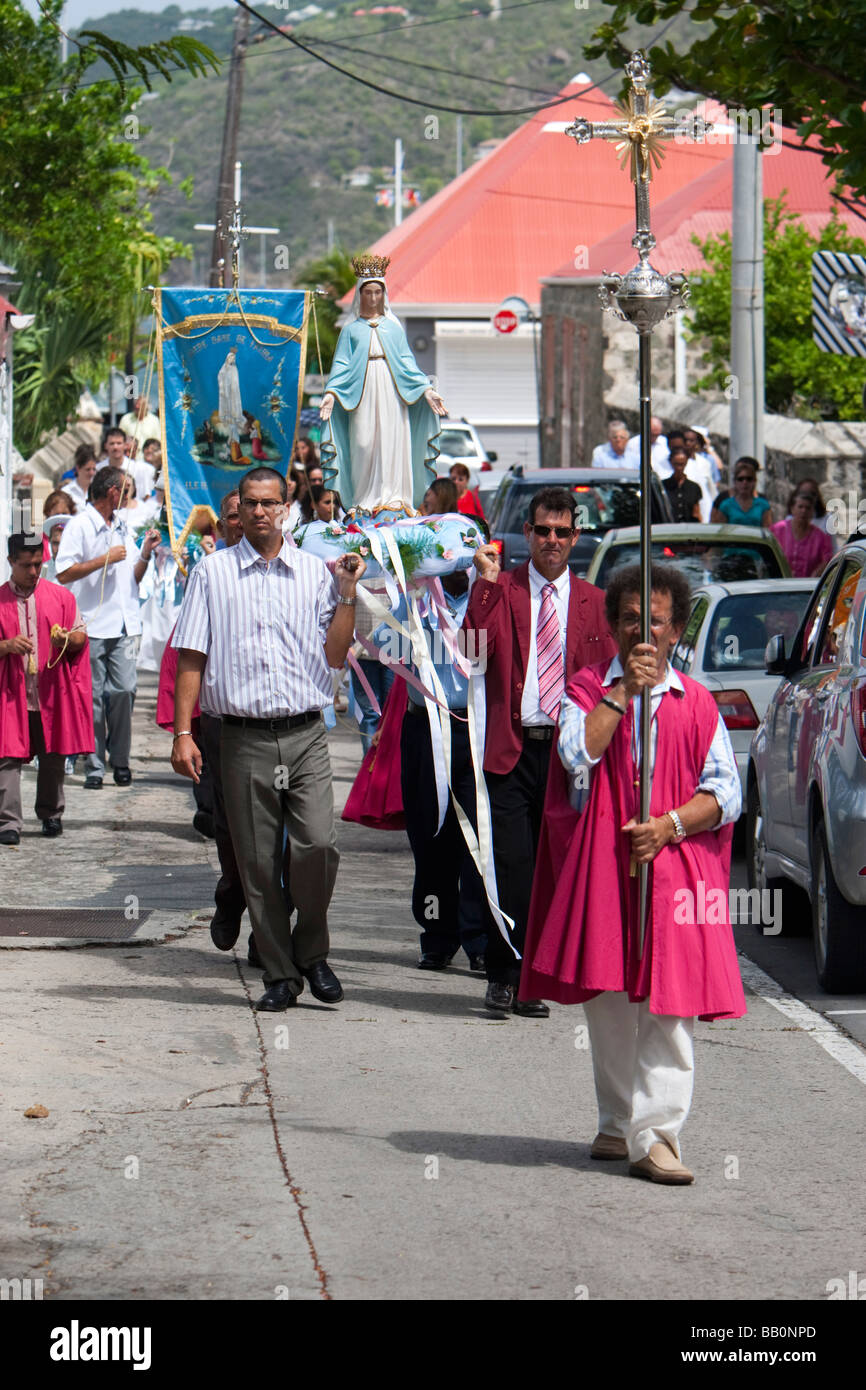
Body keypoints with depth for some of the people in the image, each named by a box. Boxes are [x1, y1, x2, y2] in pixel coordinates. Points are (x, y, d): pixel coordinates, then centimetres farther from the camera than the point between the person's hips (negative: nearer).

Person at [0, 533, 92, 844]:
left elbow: (81, 635, 10)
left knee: (53, 759, 6)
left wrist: (67, 639, -13)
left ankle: (51, 815, 22)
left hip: (52, 695, 1)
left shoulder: (60, 596, 9)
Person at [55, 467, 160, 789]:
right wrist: (106, 559, -12)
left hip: (124, 626, 5)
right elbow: (63, 573, -12)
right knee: (93, 696, -3)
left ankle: (121, 762, 5)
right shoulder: (80, 526, -2)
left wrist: (146, 553, 7)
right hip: (93, 626, -5)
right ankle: (94, 765, 0)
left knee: (124, 692, -2)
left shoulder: (122, 529, 20)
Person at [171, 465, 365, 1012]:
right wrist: (183, 732, -1)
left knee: (318, 844, -16)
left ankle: (311, 950, 7)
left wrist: (348, 593, -3)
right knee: (258, 862, 2)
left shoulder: (315, 572, 9)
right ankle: (280, 974, 14)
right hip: (244, 736, 0)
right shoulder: (213, 572, 7)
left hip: (306, 736, 0)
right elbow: (192, 658, 6)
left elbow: (335, 656, 6)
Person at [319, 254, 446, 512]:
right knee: (364, 443, -6)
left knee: (393, 441, -5)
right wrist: (331, 393, -11)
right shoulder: (351, 329, 11)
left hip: (391, 394, 1)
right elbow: (341, 364, 4)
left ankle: (392, 497, -4)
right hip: (362, 393, -1)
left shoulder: (393, 327, 14)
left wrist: (426, 389, -1)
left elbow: (406, 362, 10)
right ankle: (365, 500, -2)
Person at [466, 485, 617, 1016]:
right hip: (511, 749, -2)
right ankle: (503, 976, 2)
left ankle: (531, 981, 13)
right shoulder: (500, 591, 5)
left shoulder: (593, 601, 11)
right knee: (512, 864, -9)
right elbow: (473, 650, -10)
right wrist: (486, 584, -15)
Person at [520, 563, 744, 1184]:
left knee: (670, 1003, -10)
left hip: (676, 865, 0)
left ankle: (654, 1134, -12)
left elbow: (725, 792, 5)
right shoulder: (587, 689, 9)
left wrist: (669, 825, -10)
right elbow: (579, 756, -11)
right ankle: (618, 1124, 18)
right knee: (608, 999, 4)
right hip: (602, 866, 0)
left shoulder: (697, 702, 10)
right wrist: (624, 690, -11)